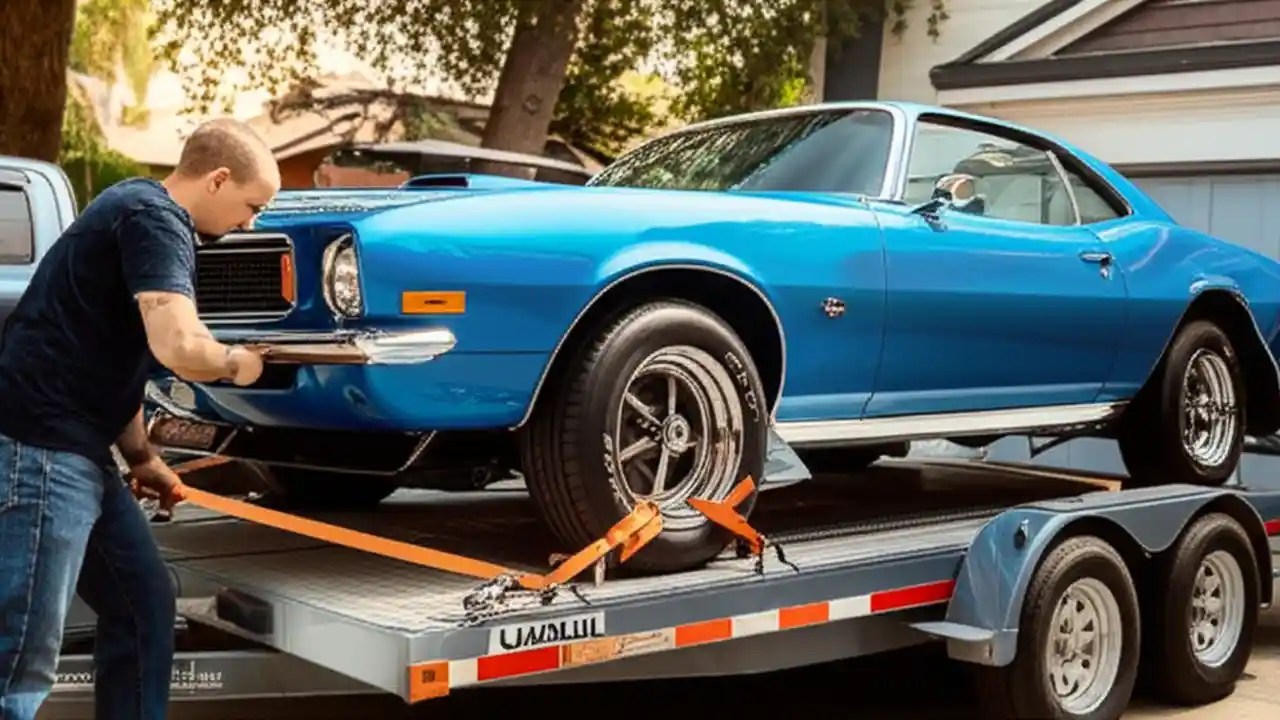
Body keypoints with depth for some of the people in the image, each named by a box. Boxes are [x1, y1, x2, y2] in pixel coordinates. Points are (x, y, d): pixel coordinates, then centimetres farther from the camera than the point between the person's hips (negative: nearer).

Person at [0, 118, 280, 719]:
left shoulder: (141, 209, 18)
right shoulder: (155, 218, -13)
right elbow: (178, 348, -29)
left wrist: (141, 457, 20)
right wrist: (236, 364, -8)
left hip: (79, 450, 10)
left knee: (144, 603, 14)